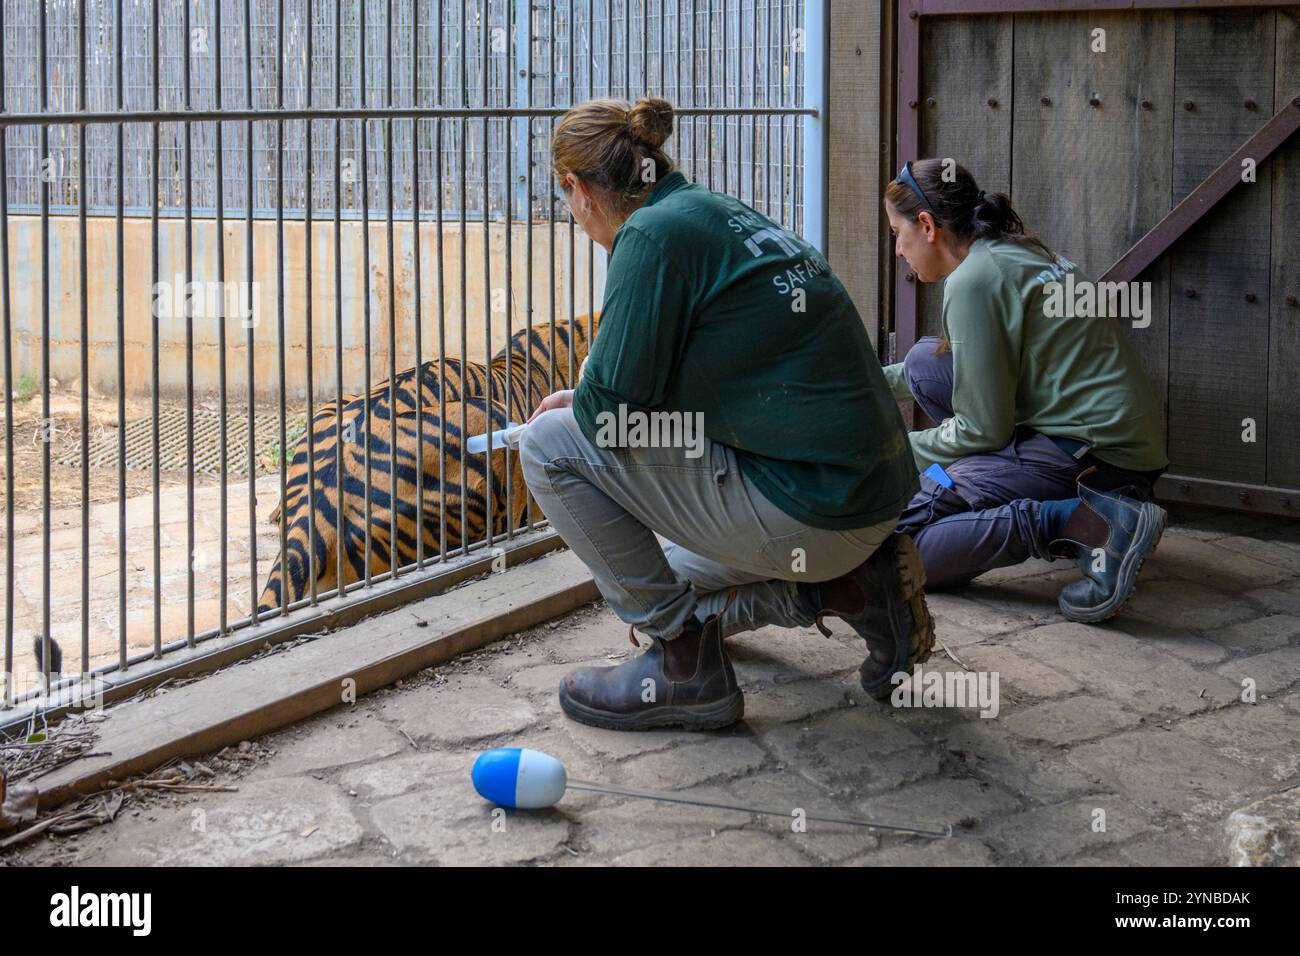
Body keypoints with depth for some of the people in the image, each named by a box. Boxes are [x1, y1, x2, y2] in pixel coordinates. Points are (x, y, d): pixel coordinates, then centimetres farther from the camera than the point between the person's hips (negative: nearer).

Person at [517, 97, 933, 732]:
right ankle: (853, 587, 14)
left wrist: (583, 402, 8)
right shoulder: (718, 211, 15)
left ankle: (684, 662, 0)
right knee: (665, 574, 31)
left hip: (806, 509, -10)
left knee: (550, 444, -3)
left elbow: (613, 412, -15)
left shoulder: (653, 233, -13)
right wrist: (591, 403, 38)